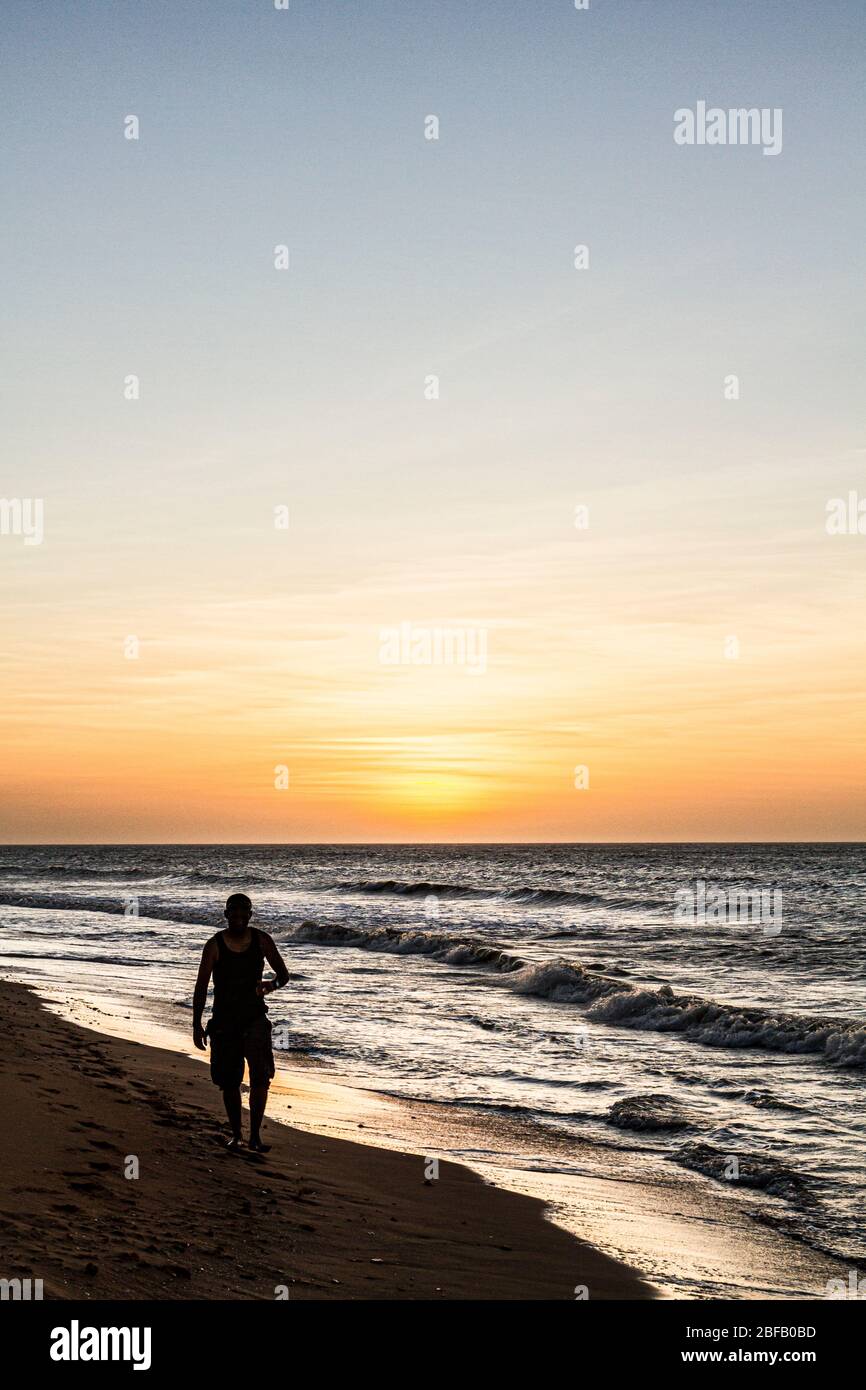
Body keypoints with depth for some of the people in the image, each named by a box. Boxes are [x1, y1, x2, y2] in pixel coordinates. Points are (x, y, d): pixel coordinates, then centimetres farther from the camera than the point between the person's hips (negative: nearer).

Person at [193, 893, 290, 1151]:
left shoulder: (262, 941, -1)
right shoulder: (214, 945, -6)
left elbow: (283, 973, 8)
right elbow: (201, 987, -3)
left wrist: (272, 984, -16)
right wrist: (196, 1025, -7)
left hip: (254, 1017, 0)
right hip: (224, 1019, 0)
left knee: (260, 1076, -12)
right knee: (229, 1081, 6)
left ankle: (255, 1135, -5)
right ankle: (236, 1134, 23)